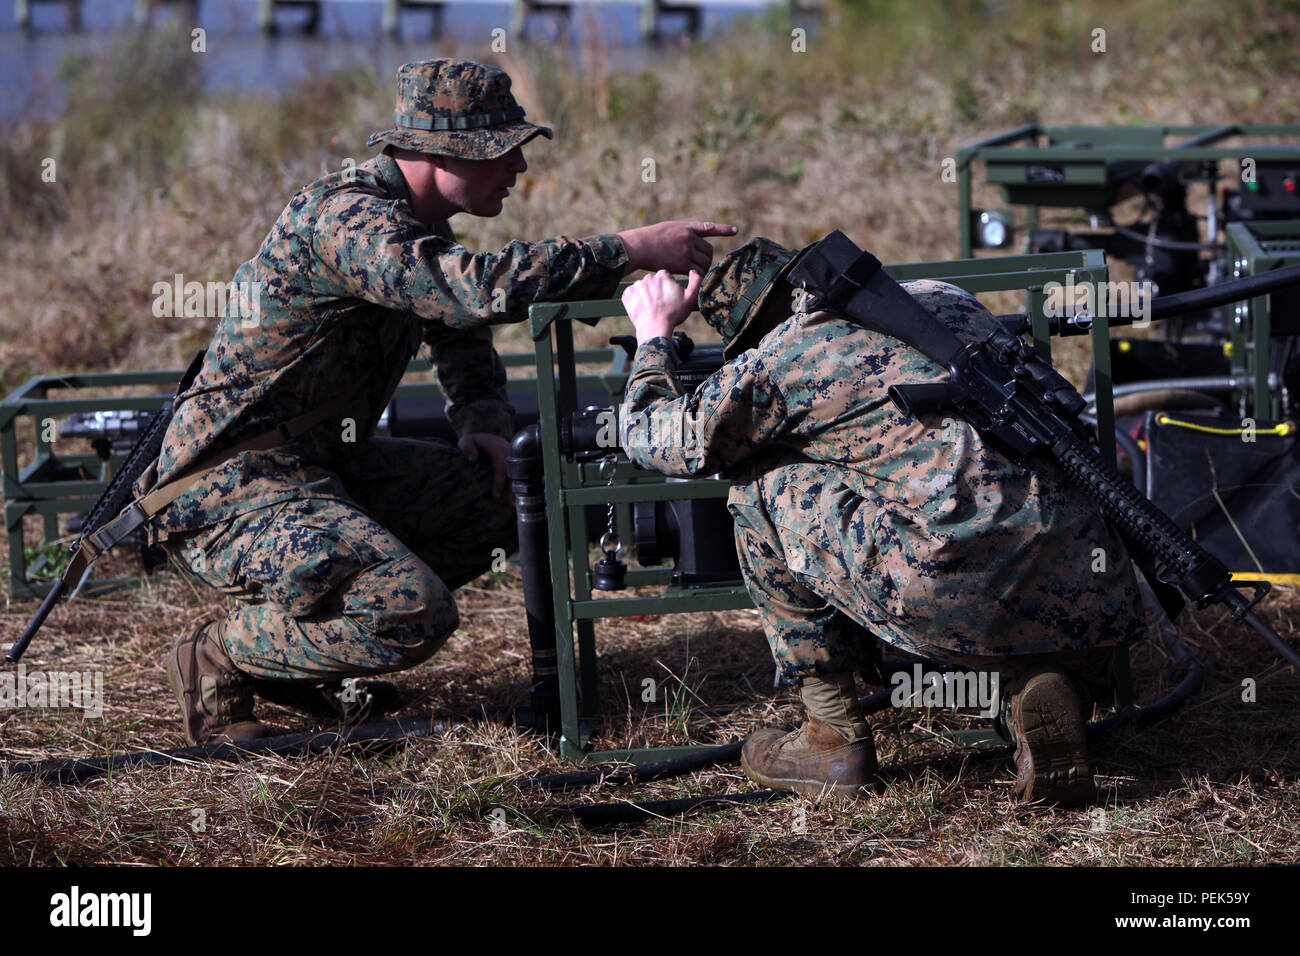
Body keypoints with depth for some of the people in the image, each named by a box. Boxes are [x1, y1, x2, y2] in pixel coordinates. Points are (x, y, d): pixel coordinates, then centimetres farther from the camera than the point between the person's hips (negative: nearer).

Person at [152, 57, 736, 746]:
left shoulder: (413, 223, 11)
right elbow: (482, 289, -36)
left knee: (501, 499, 8)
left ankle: (292, 641, 10)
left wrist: (484, 420, 7)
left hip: (319, 467, 10)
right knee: (414, 613, -26)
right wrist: (634, 250, -29)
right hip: (228, 489, -10)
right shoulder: (345, 218, -21)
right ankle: (219, 659, -3)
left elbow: (459, 322, 28)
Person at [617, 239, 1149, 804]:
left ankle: (834, 739, 18)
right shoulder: (944, 297, 24)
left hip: (959, 593, -6)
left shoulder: (783, 356, 6)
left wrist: (653, 334, 42)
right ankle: (1037, 686, 5)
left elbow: (652, 439, 23)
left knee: (759, 488, 14)